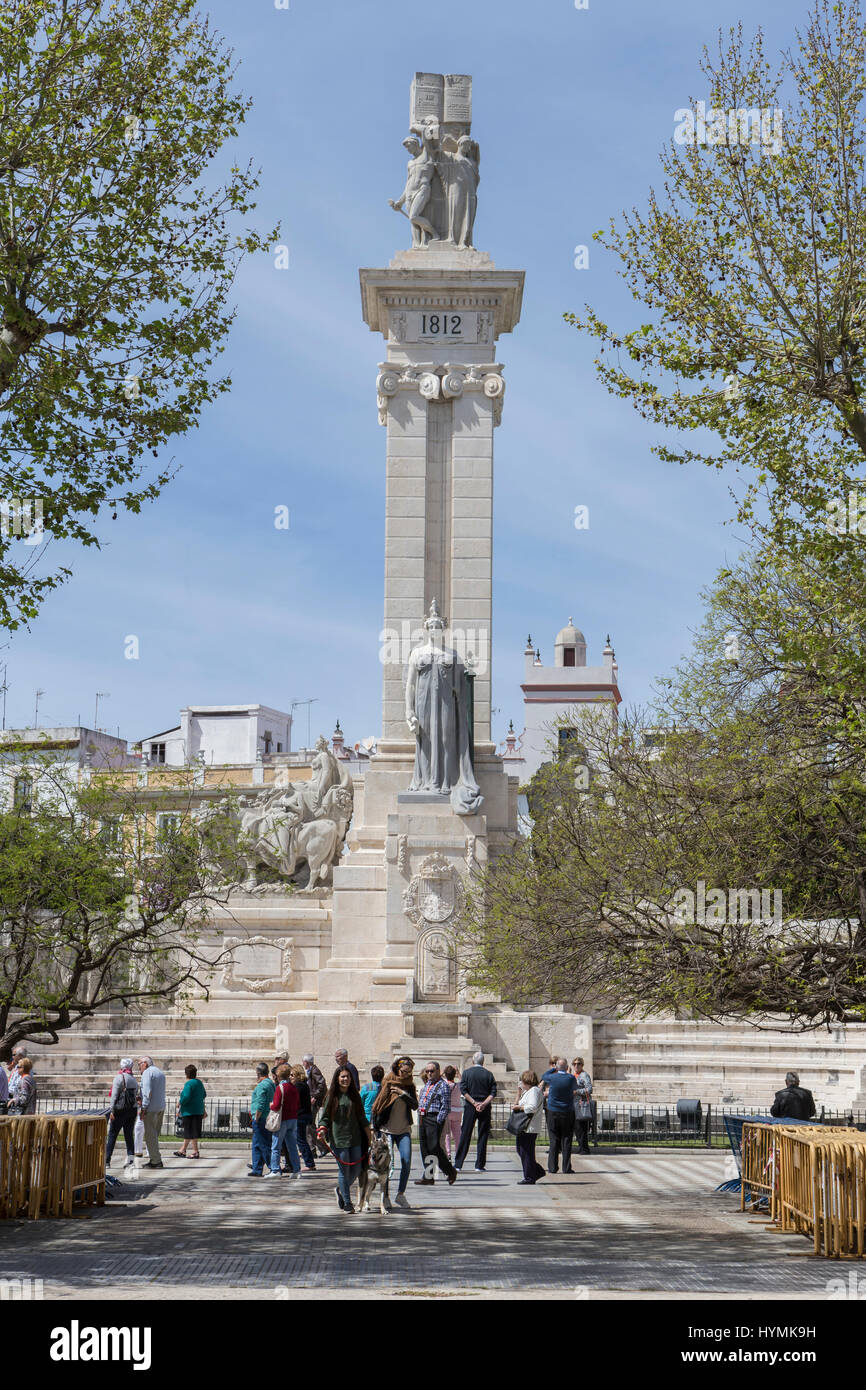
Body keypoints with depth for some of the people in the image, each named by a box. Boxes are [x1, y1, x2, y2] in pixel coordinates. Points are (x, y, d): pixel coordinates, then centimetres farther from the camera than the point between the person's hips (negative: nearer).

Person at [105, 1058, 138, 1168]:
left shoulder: (119, 1078, -10)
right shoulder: (134, 1079, 9)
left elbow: (114, 1095, -15)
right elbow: (136, 1096, 11)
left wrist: (111, 1110, -16)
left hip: (120, 1110, -5)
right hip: (132, 1110, 5)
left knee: (112, 1135, 0)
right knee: (129, 1135, 12)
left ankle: (106, 1161, 0)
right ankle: (131, 1156, 0)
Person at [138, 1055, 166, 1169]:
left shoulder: (147, 1072, -8)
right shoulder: (160, 1073, 20)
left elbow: (147, 1091, -17)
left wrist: (143, 1108, -17)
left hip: (151, 1108, -9)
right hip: (161, 1107, 9)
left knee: (150, 1135, -5)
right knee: (154, 1134, 14)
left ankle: (156, 1160, -6)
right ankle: (152, 1158, 15)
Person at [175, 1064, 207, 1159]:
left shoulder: (188, 1084, -16)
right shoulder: (199, 1082, 10)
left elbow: (186, 1097, -26)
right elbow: (204, 1095, 19)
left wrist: (180, 1103, -9)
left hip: (190, 1111, -9)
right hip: (198, 1111, 9)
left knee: (190, 1132, -3)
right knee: (187, 1131, 17)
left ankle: (196, 1152, -2)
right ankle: (183, 1150, 25)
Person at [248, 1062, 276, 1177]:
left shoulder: (261, 1086, -14)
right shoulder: (272, 1084, 14)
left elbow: (260, 1105, -19)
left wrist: (256, 1119, -14)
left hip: (261, 1119, -9)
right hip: (269, 1119, 9)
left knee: (264, 1146, -5)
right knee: (257, 1145, 15)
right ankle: (257, 1169, 18)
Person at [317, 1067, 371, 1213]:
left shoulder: (354, 1096, 10)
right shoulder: (332, 1096, 0)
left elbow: (362, 1119, 14)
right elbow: (325, 1117, 2)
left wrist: (369, 1136, 13)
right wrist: (322, 1129, -17)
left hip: (355, 1139, 4)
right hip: (339, 1139, -4)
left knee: (356, 1170, 5)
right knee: (344, 1171, -3)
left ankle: (340, 1190, 29)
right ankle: (347, 1203, 8)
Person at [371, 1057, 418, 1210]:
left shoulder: (409, 1086, 6)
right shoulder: (388, 1084, -4)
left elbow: (415, 1105, -5)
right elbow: (376, 1106, -2)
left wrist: (403, 1093, -17)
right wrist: (374, 1127, -6)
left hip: (404, 1130, 3)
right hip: (387, 1130, -3)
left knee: (407, 1161, -7)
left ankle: (400, 1194, 5)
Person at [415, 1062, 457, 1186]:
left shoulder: (443, 1085, -9)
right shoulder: (427, 1085, 18)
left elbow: (445, 1107, -13)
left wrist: (438, 1121, -17)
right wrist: (420, 1115, 14)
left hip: (434, 1118, -8)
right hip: (422, 1118, 8)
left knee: (434, 1147, -9)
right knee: (424, 1148, 7)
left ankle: (450, 1171, 7)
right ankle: (428, 1177, 12)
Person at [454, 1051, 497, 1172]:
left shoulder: (466, 1072, 0)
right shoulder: (489, 1074, 2)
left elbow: (463, 1090, -8)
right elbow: (493, 1092, -5)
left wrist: (474, 1103, -10)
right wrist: (483, 1104, -11)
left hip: (470, 1107, 0)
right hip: (485, 1109, 0)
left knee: (465, 1135, 3)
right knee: (483, 1136, 6)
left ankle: (458, 1164, 1)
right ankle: (479, 1165, 4)